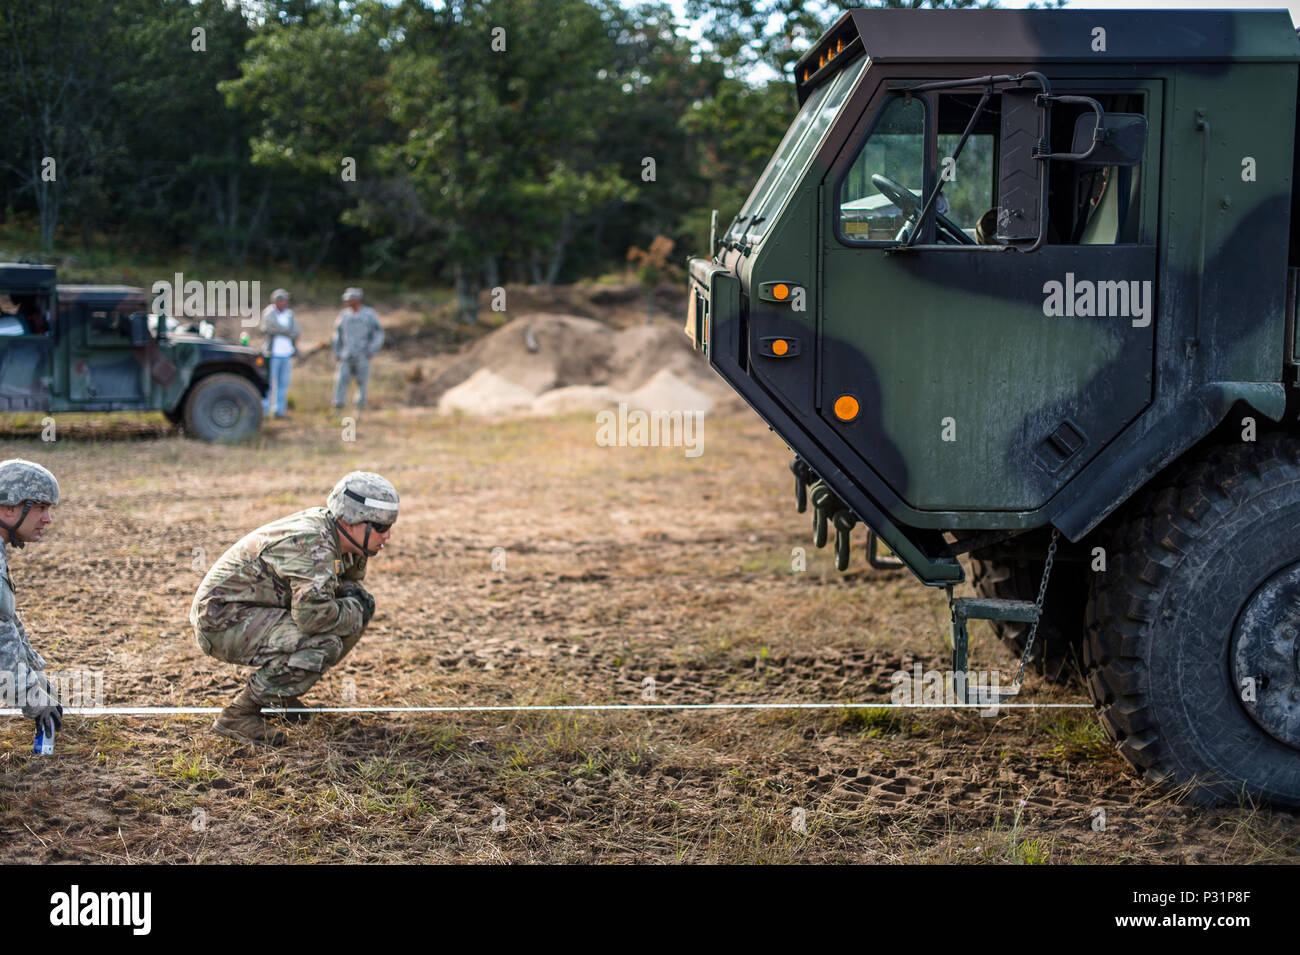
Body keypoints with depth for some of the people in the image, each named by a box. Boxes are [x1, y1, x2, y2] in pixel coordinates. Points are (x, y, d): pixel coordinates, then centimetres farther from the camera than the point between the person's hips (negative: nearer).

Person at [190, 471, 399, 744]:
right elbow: (313, 614, -39)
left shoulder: (333, 532, 4)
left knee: (354, 614, 5)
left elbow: (350, 581, 24)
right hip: (223, 620, -10)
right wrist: (355, 609, -18)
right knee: (324, 643, -28)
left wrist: (354, 596, -1)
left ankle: (281, 692, 15)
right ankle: (238, 715, -15)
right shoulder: (311, 542, -26)